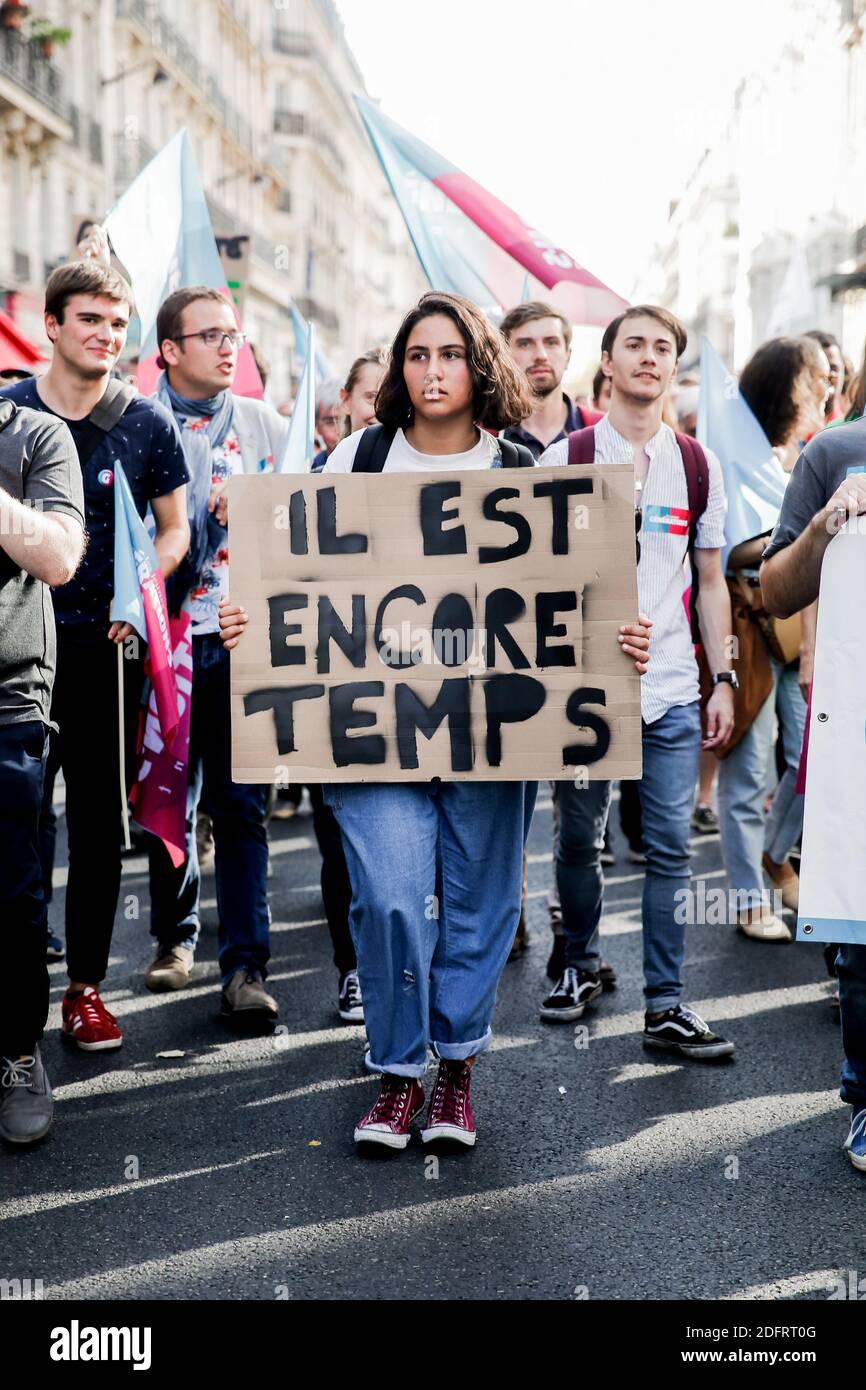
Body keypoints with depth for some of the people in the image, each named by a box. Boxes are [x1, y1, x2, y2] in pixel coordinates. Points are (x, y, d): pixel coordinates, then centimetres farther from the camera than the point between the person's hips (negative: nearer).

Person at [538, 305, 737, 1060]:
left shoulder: (699, 466, 9)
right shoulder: (564, 460, 2)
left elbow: (711, 582, 12)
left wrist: (723, 679, 5)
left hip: (672, 690, 2)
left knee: (670, 849, 0)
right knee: (578, 841, 8)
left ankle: (666, 1005, 7)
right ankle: (581, 968, 29)